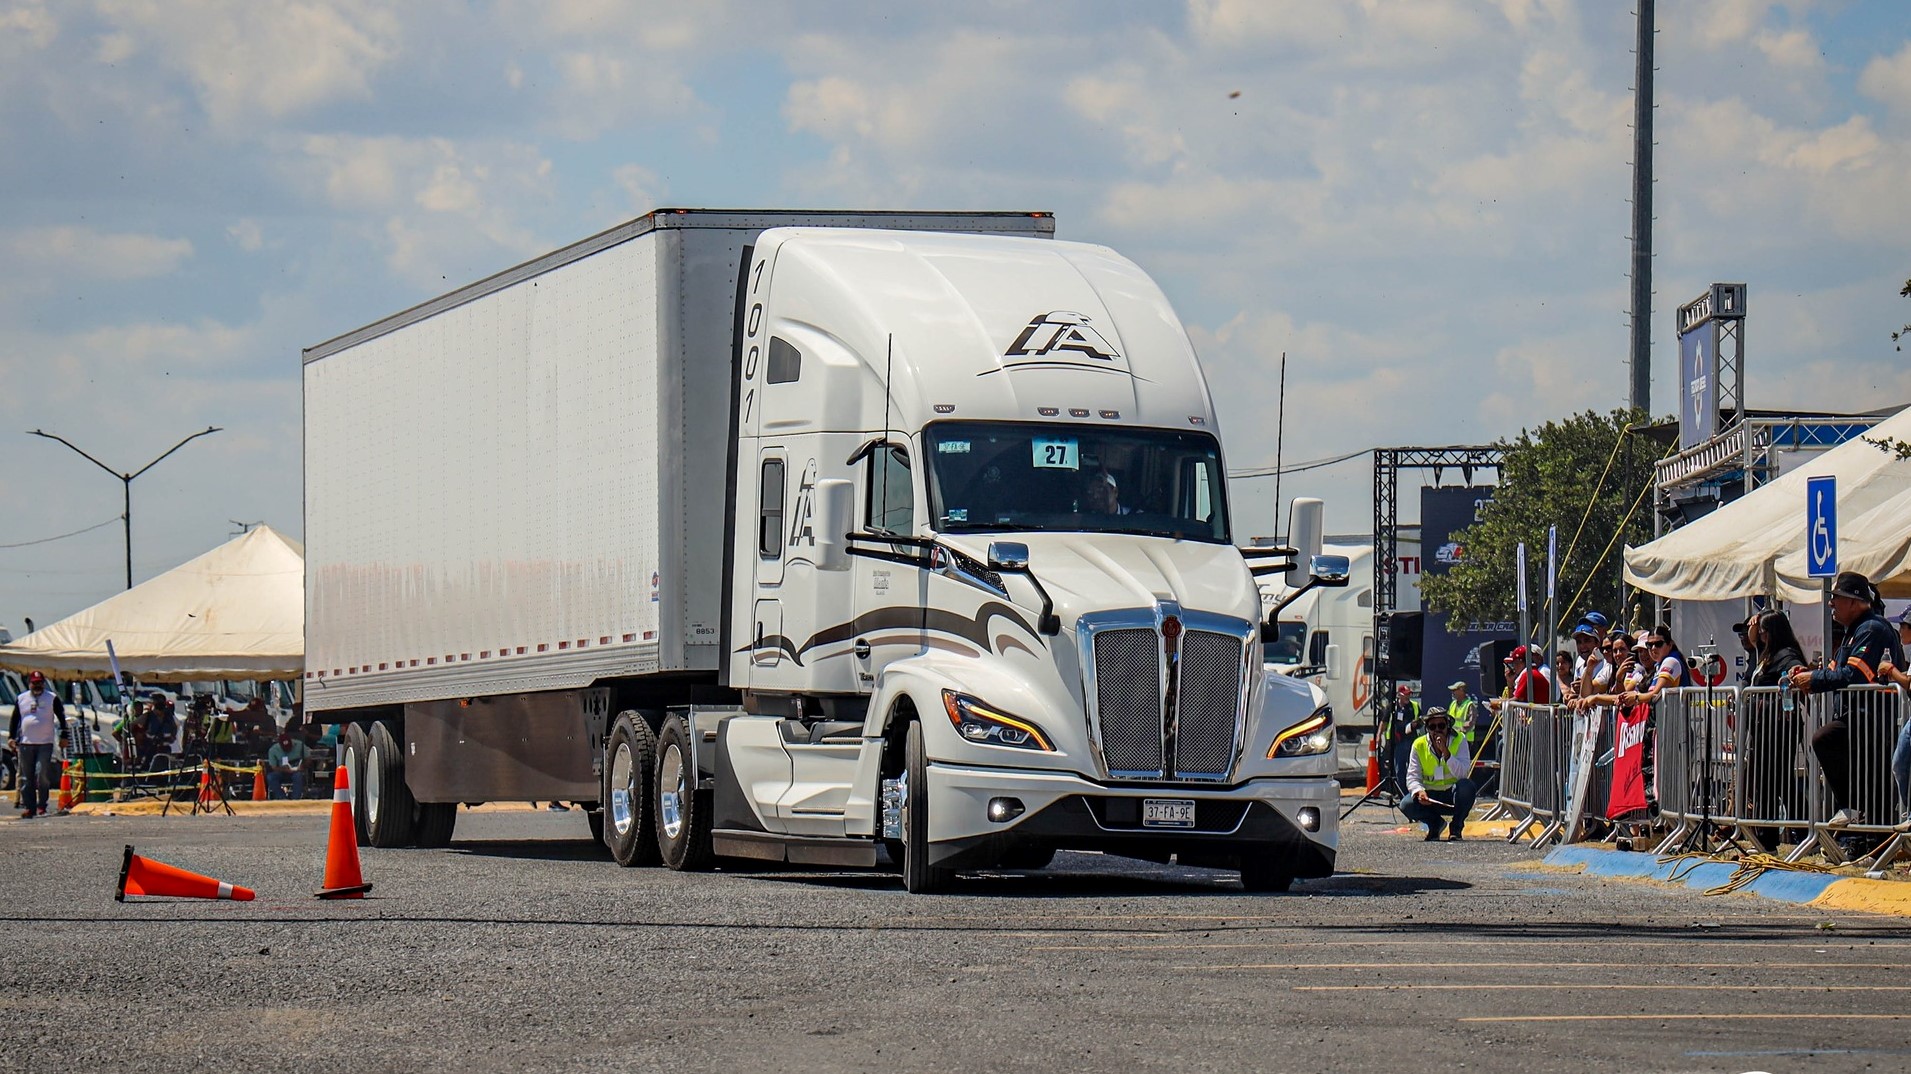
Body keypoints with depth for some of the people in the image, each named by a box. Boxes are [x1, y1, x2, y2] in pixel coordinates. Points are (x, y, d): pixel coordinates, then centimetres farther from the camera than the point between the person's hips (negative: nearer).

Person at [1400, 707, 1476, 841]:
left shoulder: (1459, 740, -7)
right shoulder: (1419, 745, -2)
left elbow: (1462, 774, -19)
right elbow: (1412, 776, -7)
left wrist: (1445, 752, -29)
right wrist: (1419, 791, -28)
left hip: (1453, 795, -1)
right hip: (1430, 796, 1)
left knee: (1467, 785, -34)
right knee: (1406, 805, -27)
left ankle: (1456, 827, -9)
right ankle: (1435, 823, 7)